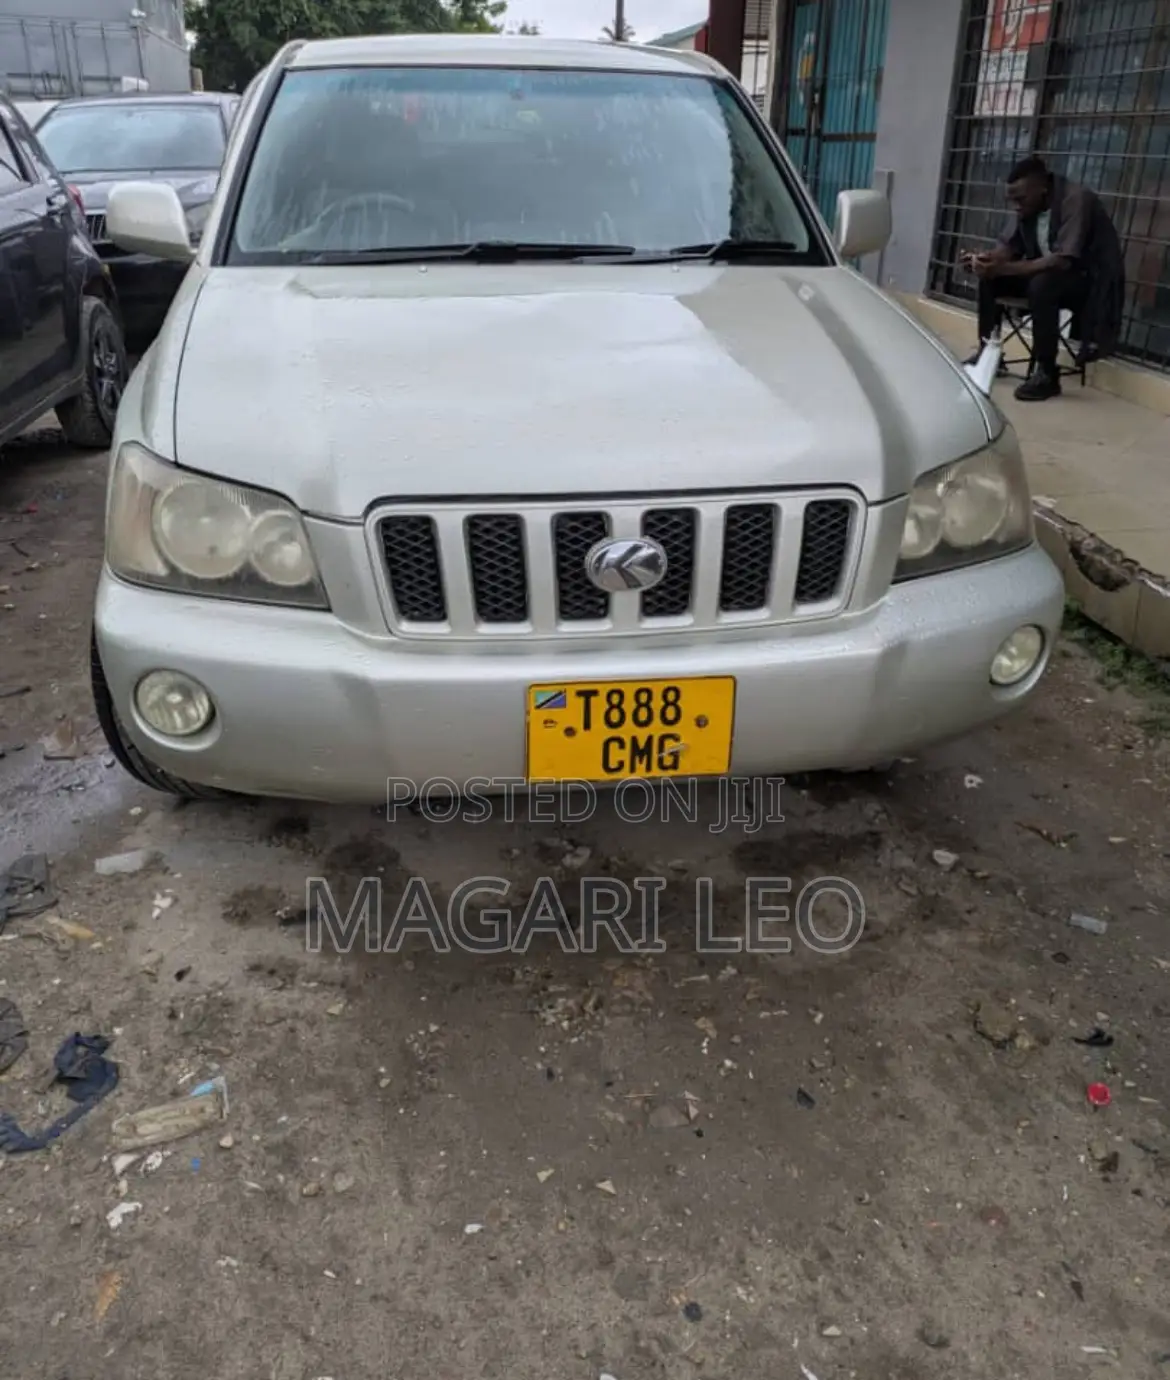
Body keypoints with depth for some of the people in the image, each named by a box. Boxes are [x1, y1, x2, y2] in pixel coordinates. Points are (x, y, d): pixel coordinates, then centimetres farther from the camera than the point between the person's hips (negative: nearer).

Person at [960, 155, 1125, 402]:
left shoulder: (1076, 200, -26)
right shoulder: (1027, 204, -3)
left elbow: (1064, 260, -34)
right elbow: (1007, 246, -1)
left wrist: (1005, 268, -37)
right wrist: (985, 260, -24)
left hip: (1091, 279, -8)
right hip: (1047, 274, 8)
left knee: (1042, 284, -36)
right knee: (989, 277, -5)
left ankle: (1046, 374, -29)